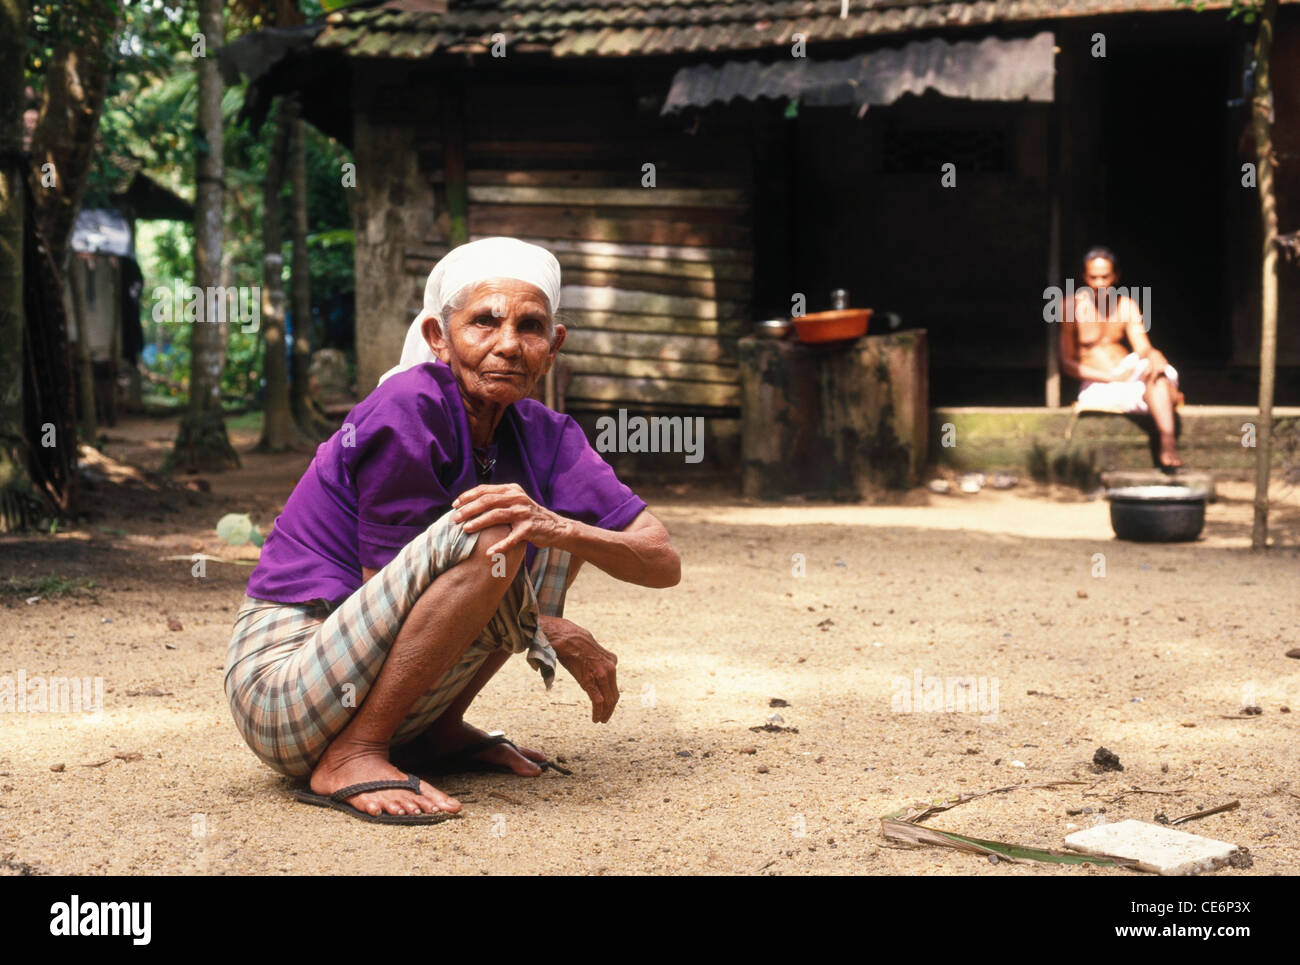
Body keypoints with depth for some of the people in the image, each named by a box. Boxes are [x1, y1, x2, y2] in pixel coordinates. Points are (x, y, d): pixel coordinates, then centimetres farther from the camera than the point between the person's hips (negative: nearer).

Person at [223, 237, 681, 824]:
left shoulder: (542, 436, 2)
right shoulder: (408, 409, -17)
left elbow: (664, 563, -5)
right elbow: (394, 589, -16)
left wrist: (559, 529, -25)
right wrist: (551, 635, -13)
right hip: (280, 687, -7)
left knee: (577, 517, 5)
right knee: (486, 532, -27)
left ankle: (438, 729, 6)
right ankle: (350, 757, -19)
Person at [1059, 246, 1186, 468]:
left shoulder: (1126, 305, 7)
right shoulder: (1074, 306, -6)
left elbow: (1143, 347, -3)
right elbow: (1068, 364, -6)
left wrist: (1153, 355, -29)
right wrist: (1112, 377, -16)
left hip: (1129, 372, 4)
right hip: (1096, 387, -4)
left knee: (1155, 370, -32)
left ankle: (1167, 442, -43)